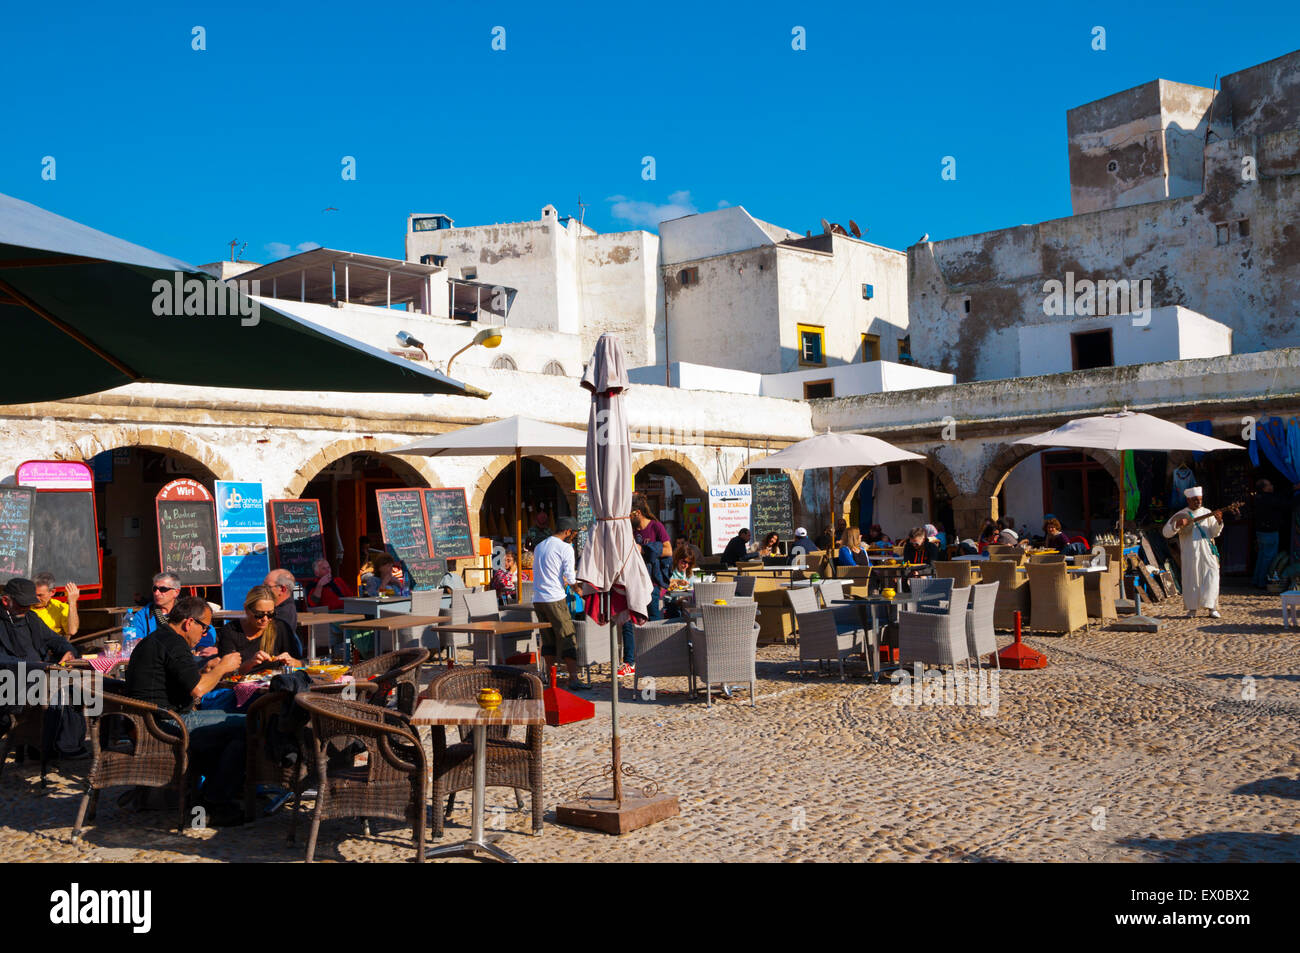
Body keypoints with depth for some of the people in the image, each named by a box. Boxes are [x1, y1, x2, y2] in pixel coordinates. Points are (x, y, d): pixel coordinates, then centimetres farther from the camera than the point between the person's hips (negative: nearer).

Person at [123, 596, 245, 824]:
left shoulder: (152, 640, 19)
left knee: (225, 719, 25)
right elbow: (197, 689, -23)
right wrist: (222, 668, -7)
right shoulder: (174, 643, -15)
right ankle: (217, 805, -10)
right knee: (246, 726, -17)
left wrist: (204, 671, 16)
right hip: (167, 726, -11)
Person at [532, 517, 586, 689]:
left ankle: (549, 675, 16)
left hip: (538, 599, 7)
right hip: (555, 599, -7)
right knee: (567, 638, -5)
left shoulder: (539, 547, 17)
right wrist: (575, 580, 12)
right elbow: (570, 578, -10)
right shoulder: (565, 548, -5)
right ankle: (573, 678, -9)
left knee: (548, 638, 14)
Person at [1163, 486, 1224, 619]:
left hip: (1207, 552, 1)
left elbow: (1214, 533, 4)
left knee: (1211, 577, -7)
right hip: (1190, 553, -1)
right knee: (1191, 579, -1)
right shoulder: (1181, 515, 3)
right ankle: (1192, 609, 8)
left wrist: (1219, 521, -14)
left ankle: (1212, 607, 0)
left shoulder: (1207, 513, 9)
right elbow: (1166, 532, -2)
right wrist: (1178, 525, -19)